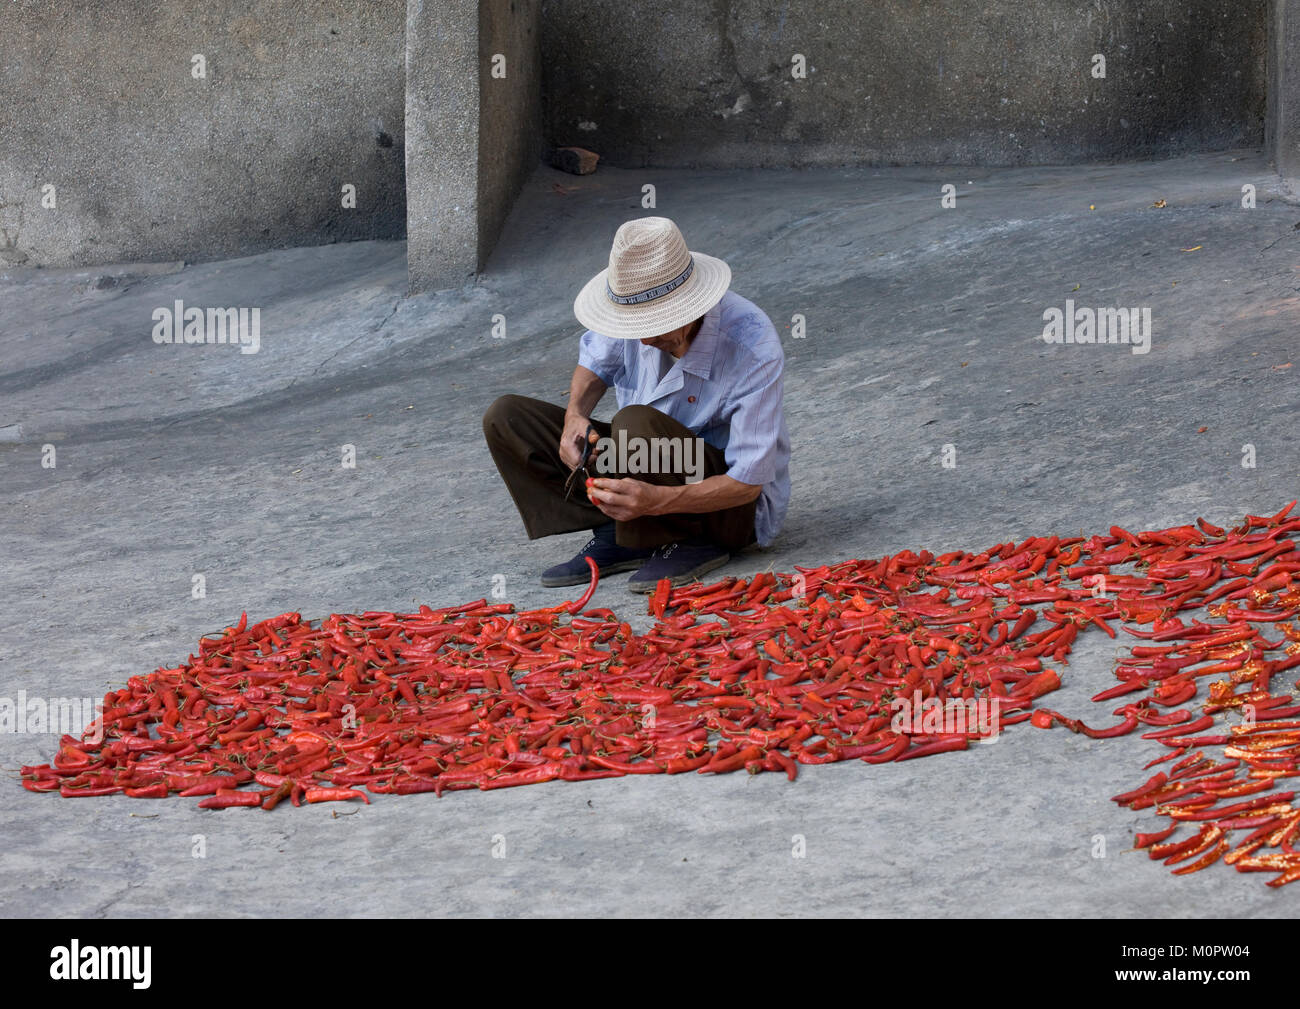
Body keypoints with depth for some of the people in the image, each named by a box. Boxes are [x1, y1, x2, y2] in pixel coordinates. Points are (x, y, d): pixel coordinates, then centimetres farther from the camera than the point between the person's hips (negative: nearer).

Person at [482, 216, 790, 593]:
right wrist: (575, 416, -12)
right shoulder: (637, 306, -13)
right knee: (505, 417, -6)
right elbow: (595, 361, 12)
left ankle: (691, 545, -17)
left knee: (635, 424, -36)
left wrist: (657, 500, -43)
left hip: (736, 505, -7)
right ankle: (616, 536, -13)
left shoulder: (754, 349, -29)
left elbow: (748, 483, -28)